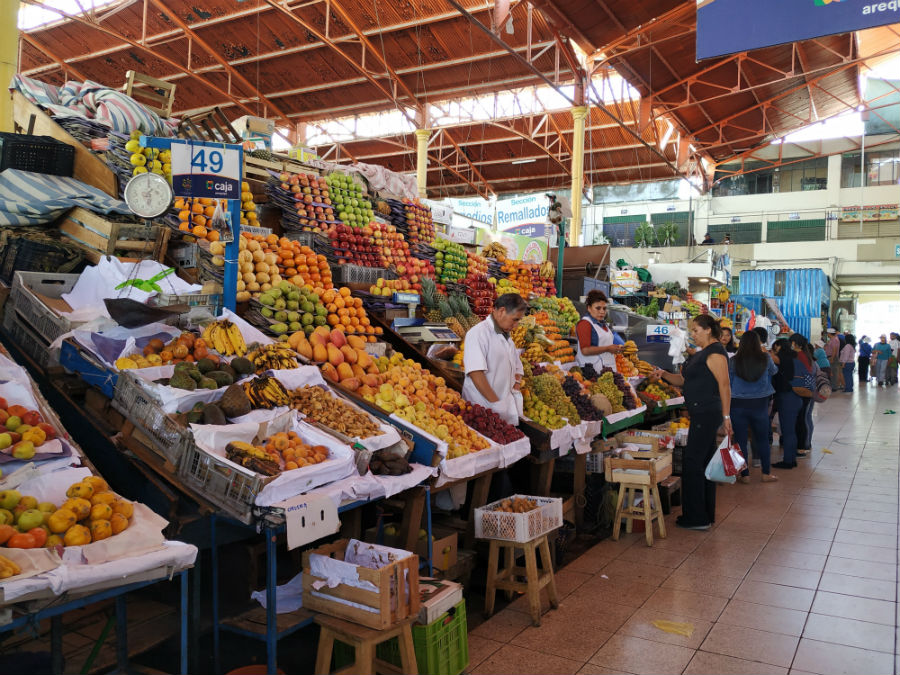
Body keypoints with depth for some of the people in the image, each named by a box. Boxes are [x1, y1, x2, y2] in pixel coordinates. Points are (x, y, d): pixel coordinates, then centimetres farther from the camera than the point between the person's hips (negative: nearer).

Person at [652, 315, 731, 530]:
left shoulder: (715, 353, -13)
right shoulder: (702, 353, 19)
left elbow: (724, 385, -19)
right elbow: (683, 380, 20)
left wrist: (726, 416, -21)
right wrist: (663, 374, 4)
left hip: (707, 414, -10)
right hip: (703, 415, 10)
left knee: (692, 462, -6)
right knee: (705, 462, 14)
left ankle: (696, 518, 1)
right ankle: (706, 514, 23)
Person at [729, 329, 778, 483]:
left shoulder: (734, 361, -7)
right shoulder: (765, 359, -5)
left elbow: (728, 383, 0)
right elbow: (774, 371, 17)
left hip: (738, 404, -1)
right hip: (760, 403, 1)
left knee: (741, 440, 7)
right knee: (763, 439, 15)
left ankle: (745, 475, 11)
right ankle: (766, 473, 22)